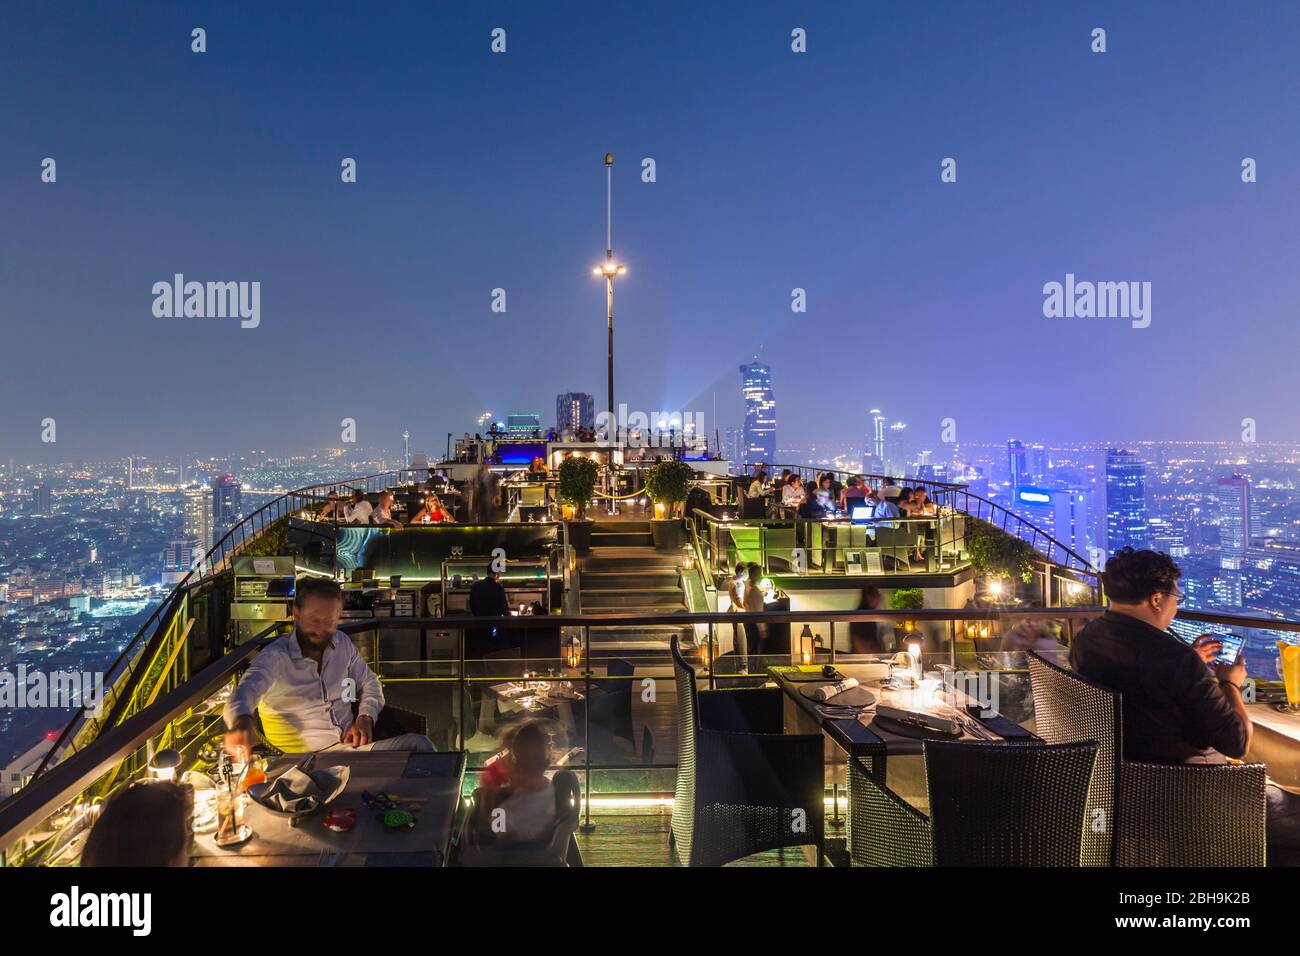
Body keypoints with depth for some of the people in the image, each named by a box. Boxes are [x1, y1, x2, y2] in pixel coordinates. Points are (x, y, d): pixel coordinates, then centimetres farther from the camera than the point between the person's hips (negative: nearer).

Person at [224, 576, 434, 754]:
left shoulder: (343, 643, 10)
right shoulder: (275, 656, -8)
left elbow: (369, 683, 20)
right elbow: (248, 687, -29)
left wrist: (365, 717, 0)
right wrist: (241, 721, -52)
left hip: (351, 745, 6)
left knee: (418, 743, -23)